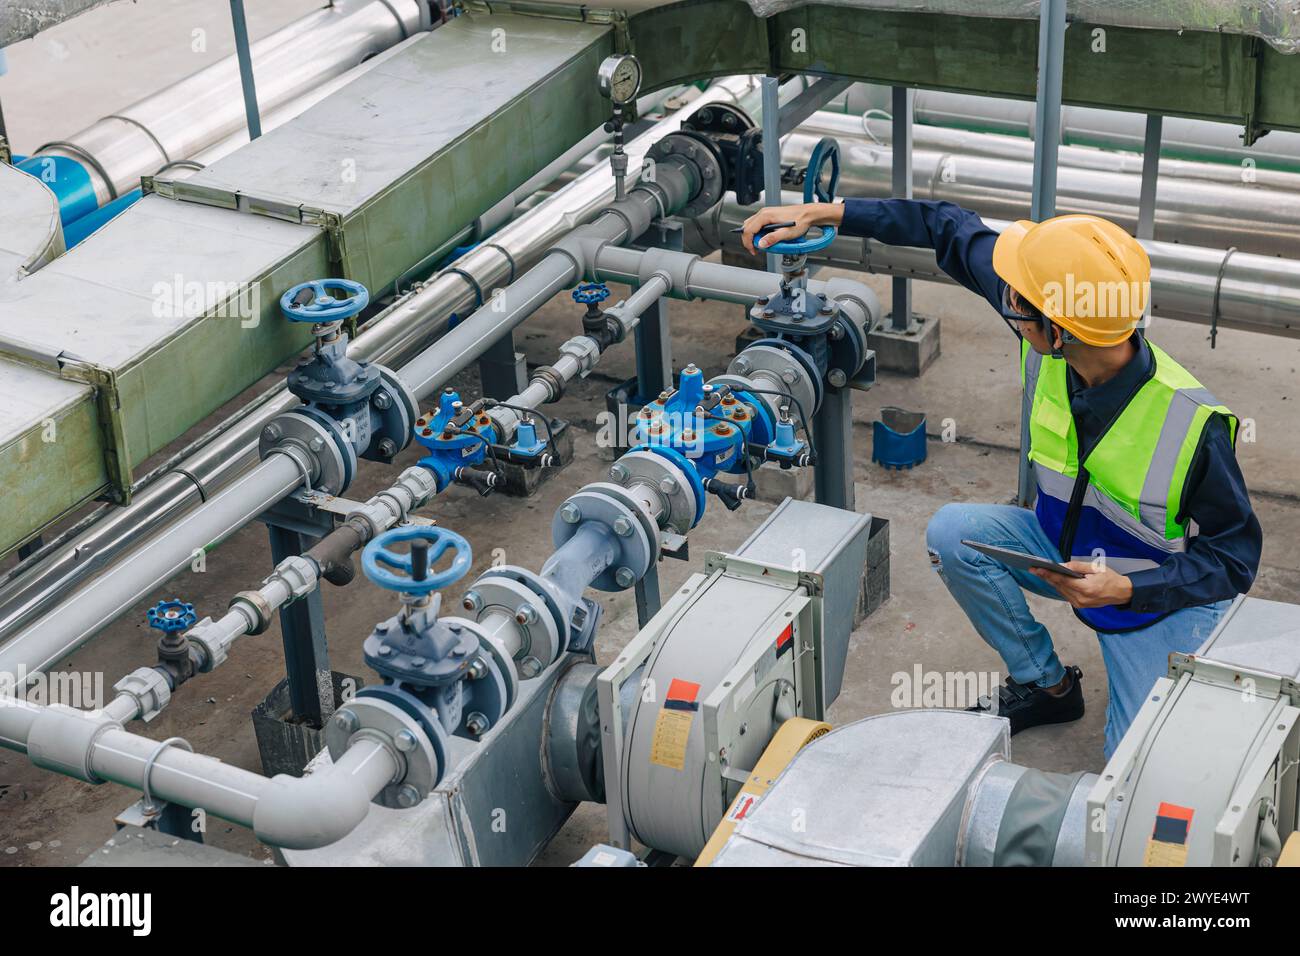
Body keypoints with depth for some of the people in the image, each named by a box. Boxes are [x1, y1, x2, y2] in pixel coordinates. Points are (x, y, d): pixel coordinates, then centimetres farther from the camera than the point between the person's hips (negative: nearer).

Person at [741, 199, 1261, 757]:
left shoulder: (1193, 425, -35)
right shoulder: (1050, 354, -22)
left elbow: (1234, 559, -21)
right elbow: (953, 231, -10)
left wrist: (1125, 588, -34)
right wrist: (821, 214, -11)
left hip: (1160, 591, -5)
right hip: (1067, 551, 5)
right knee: (951, 533, -19)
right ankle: (1048, 686, 2)